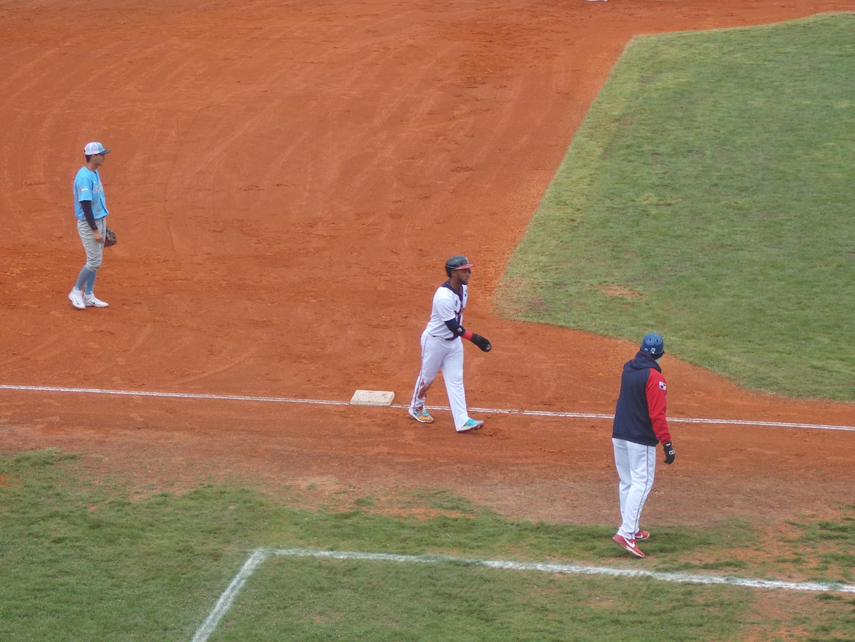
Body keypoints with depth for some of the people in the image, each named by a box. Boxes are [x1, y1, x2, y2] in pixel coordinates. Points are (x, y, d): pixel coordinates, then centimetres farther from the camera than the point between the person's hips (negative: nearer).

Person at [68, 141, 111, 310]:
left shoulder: (95, 173, 9)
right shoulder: (84, 177, -21)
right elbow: (85, 205, -23)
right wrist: (95, 230, -24)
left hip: (99, 220, 9)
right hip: (89, 224, -9)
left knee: (95, 261, 12)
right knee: (94, 261, -7)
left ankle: (88, 296, 18)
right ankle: (76, 292, 8)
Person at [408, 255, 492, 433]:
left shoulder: (463, 288, -4)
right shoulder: (444, 297, -32)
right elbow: (453, 326, -31)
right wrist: (474, 338, -36)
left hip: (454, 341, 8)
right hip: (435, 342, -8)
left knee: (456, 380, 3)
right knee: (427, 377, 12)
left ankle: (462, 420, -1)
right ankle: (416, 408, 35)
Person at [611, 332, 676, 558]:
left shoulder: (627, 369, 7)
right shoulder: (653, 377, -15)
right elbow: (657, 414, -20)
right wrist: (667, 443, -19)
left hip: (619, 435, 8)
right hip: (640, 439, -8)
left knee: (626, 482, 15)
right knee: (641, 483, -7)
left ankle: (632, 530, 23)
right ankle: (626, 533, -17)